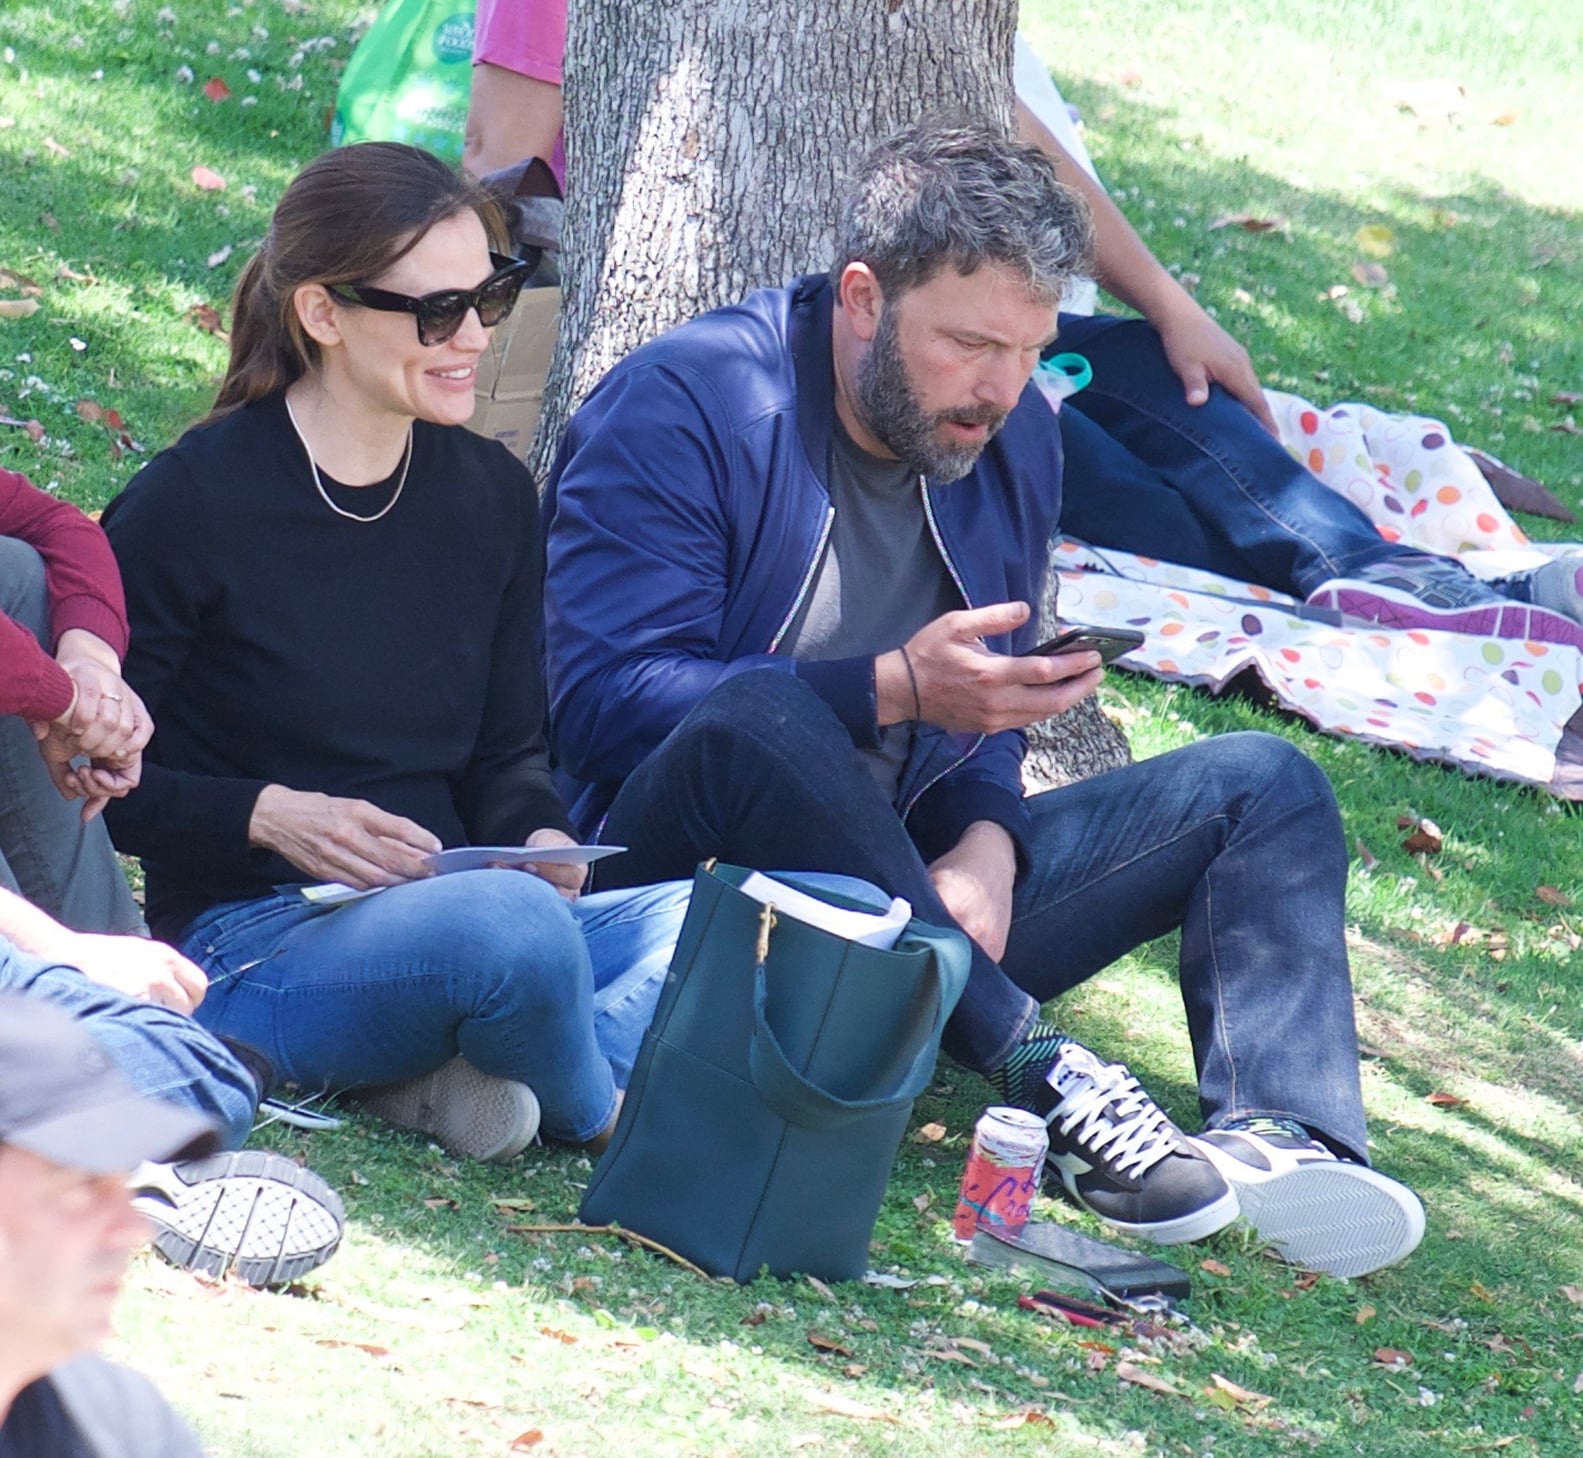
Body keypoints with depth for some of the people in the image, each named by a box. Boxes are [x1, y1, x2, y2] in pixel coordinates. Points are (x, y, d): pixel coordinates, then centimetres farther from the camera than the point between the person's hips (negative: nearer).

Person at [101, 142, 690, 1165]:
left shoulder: (492, 495, 11)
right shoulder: (189, 508, -8)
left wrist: (541, 836, -5)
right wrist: (269, 816, -19)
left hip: (450, 913, 6)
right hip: (244, 946, -6)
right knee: (508, 926, -36)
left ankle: (459, 1080, -29)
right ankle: (603, 1112, -6)